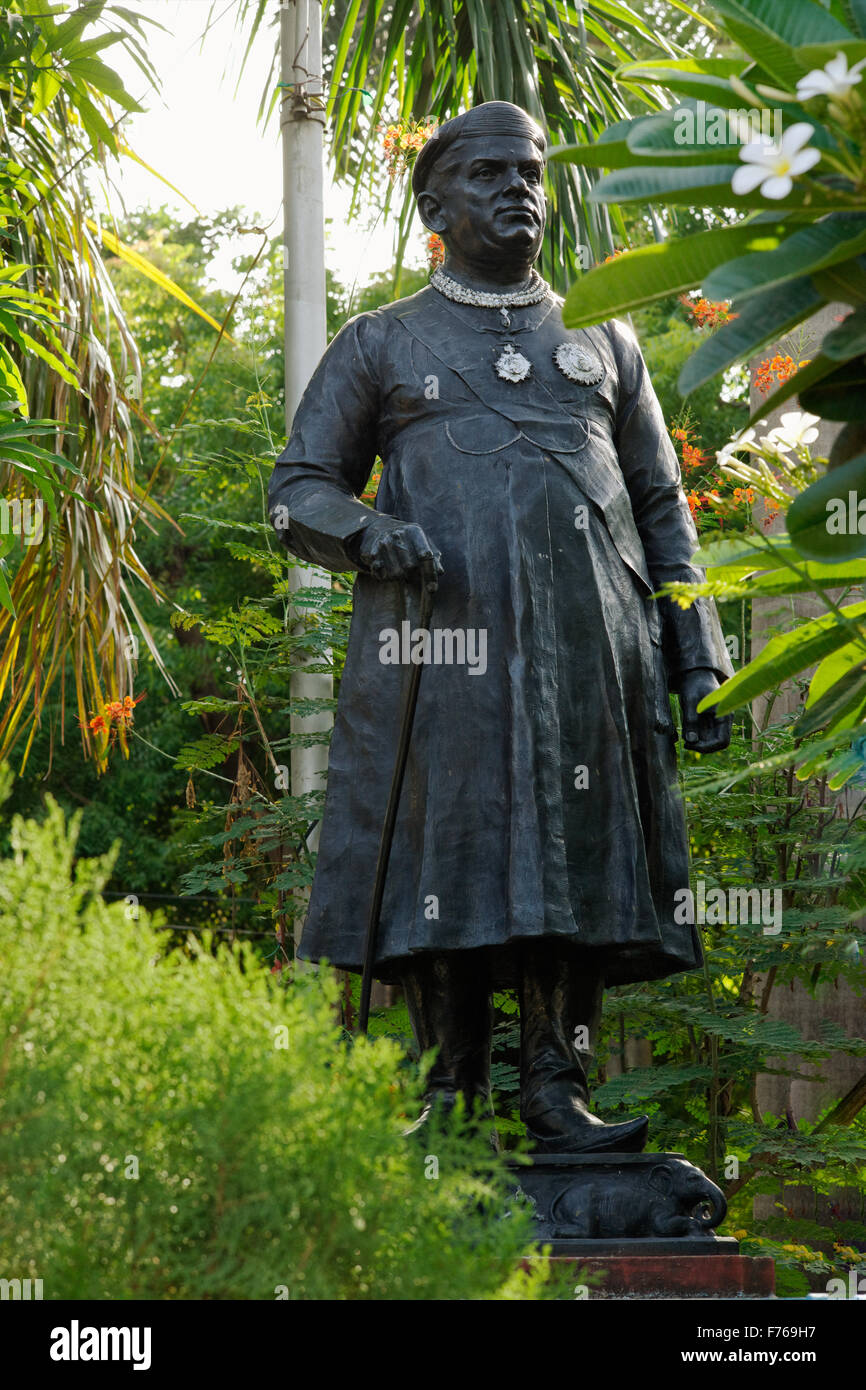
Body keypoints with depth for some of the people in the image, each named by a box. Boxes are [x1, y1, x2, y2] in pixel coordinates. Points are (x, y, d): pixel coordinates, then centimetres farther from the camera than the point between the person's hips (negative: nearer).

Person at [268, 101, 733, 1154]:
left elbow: (663, 511, 19)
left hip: (590, 652, 2)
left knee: (575, 857, -4)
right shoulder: (380, 345, 15)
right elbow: (297, 491, 12)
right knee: (443, 850, -5)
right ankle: (451, 1089, 2)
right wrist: (369, 534, -11)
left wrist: (697, 660, 10)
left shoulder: (603, 342, 21)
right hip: (439, 650, -2)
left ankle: (556, 1093, -1)